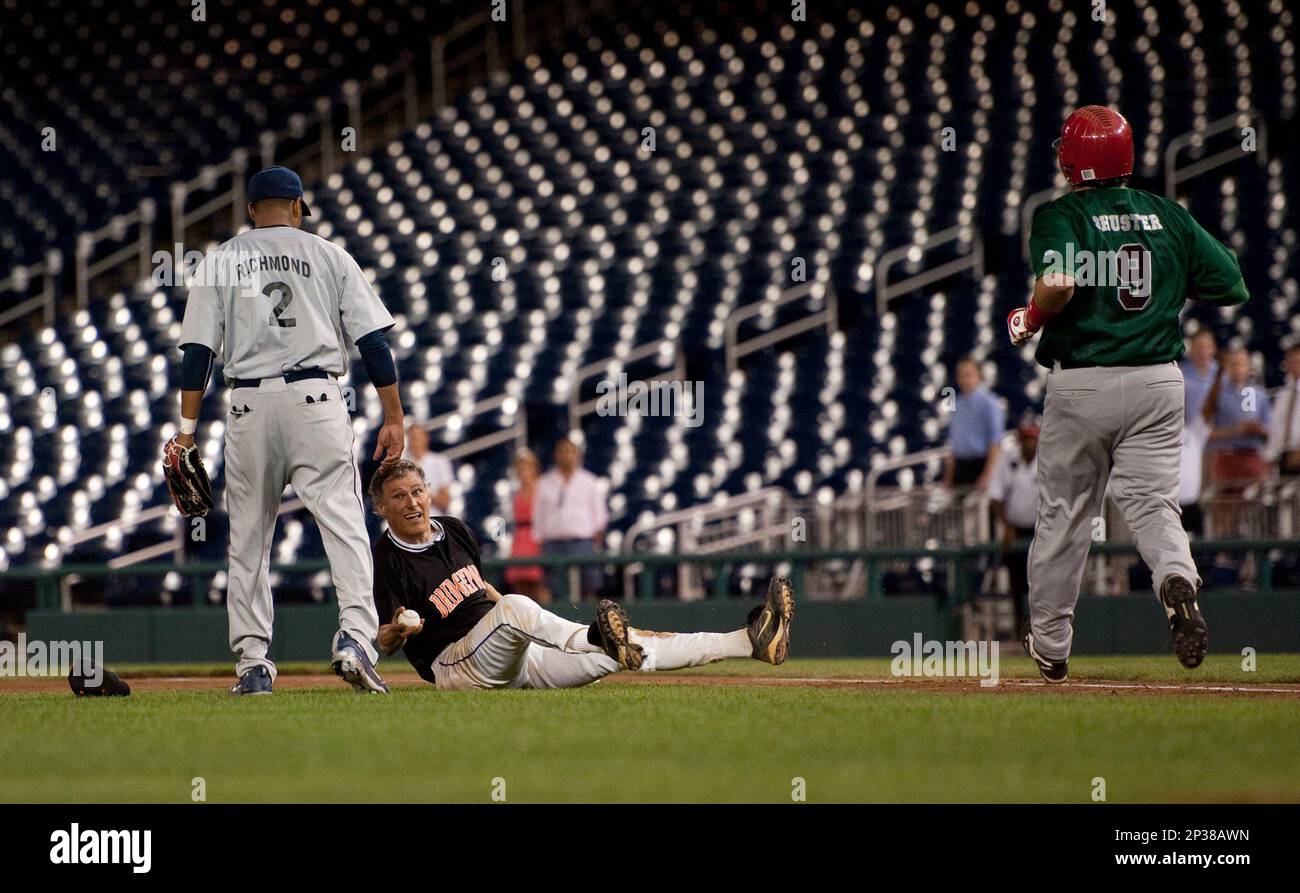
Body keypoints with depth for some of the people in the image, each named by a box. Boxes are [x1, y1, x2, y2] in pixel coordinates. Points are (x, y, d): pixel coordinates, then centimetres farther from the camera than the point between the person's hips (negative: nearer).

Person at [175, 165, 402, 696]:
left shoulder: (221, 261, 11)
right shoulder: (329, 255, 10)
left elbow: (197, 350, 3)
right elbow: (373, 340, 3)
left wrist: (187, 430, 3)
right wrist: (393, 419, 4)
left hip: (249, 405, 1)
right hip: (316, 398, -1)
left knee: (248, 538, 9)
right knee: (342, 520, -6)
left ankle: (252, 662, 6)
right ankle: (355, 636, -26)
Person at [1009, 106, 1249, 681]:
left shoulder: (1058, 216, -7)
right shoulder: (1169, 216, 5)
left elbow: (1058, 284, -26)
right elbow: (1233, 288, 6)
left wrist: (1030, 320, -6)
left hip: (1079, 385, -2)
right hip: (1158, 383, 2)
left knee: (1063, 513, 11)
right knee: (1151, 500, 3)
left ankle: (1050, 645, 21)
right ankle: (1177, 579, -30)